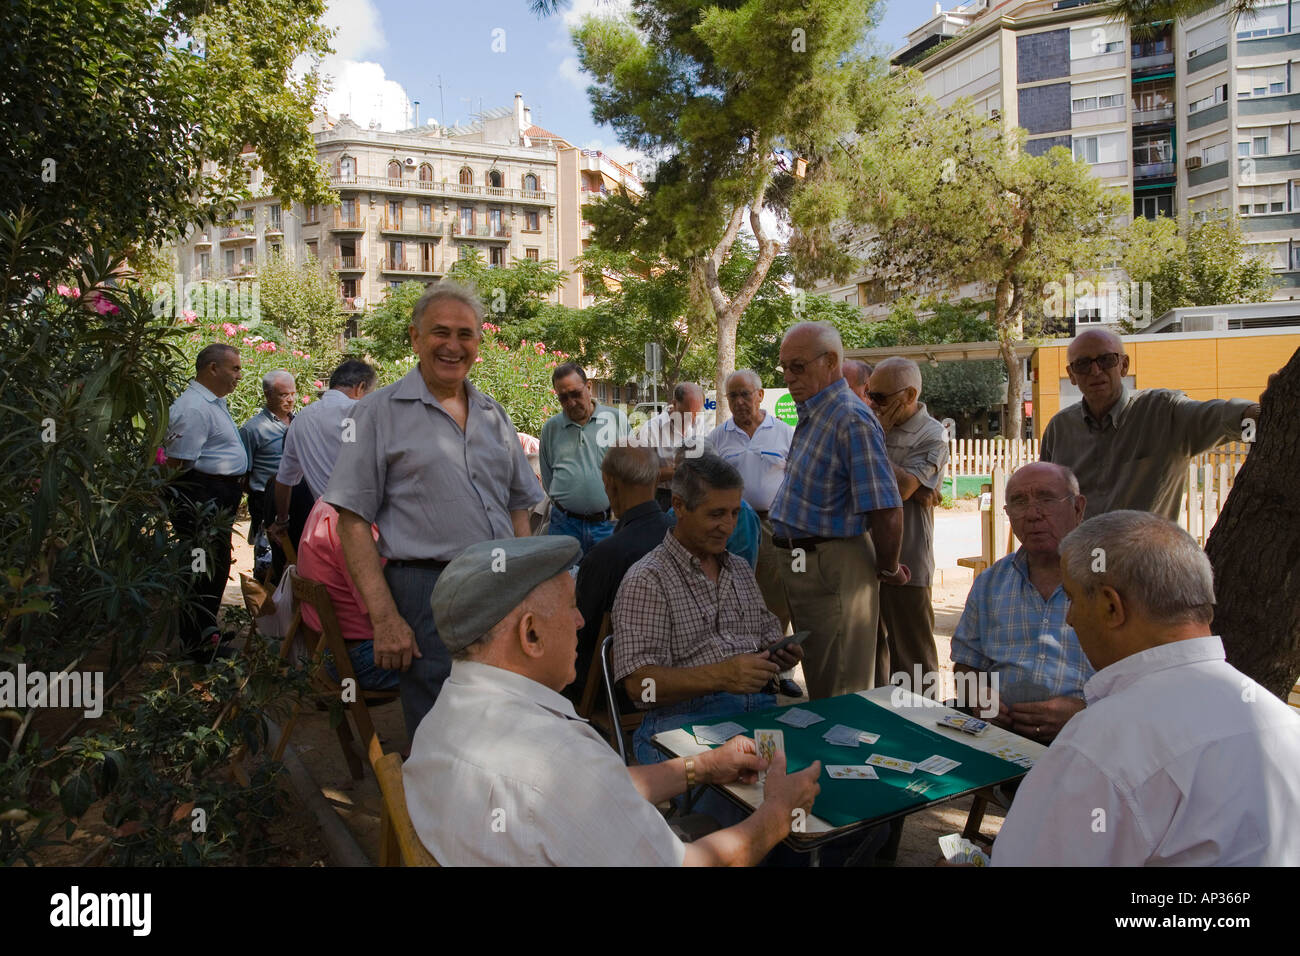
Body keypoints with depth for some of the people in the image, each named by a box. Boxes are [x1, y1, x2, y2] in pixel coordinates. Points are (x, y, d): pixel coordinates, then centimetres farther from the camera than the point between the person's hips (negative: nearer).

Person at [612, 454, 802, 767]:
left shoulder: (740, 569, 21)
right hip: (685, 715, -6)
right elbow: (638, 682, -10)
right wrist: (720, 676, -22)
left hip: (758, 706, 7)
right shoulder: (647, 580, -2)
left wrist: (781, 654, 5)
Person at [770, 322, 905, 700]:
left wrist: (888, 569, -11)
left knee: (840, 690, 3)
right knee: (818, 683, 22)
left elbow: (886, 511, -25)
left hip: (833, 567, -10)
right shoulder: (811, 413, 11)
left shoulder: (852, 420, -21)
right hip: (802, 565, 10)